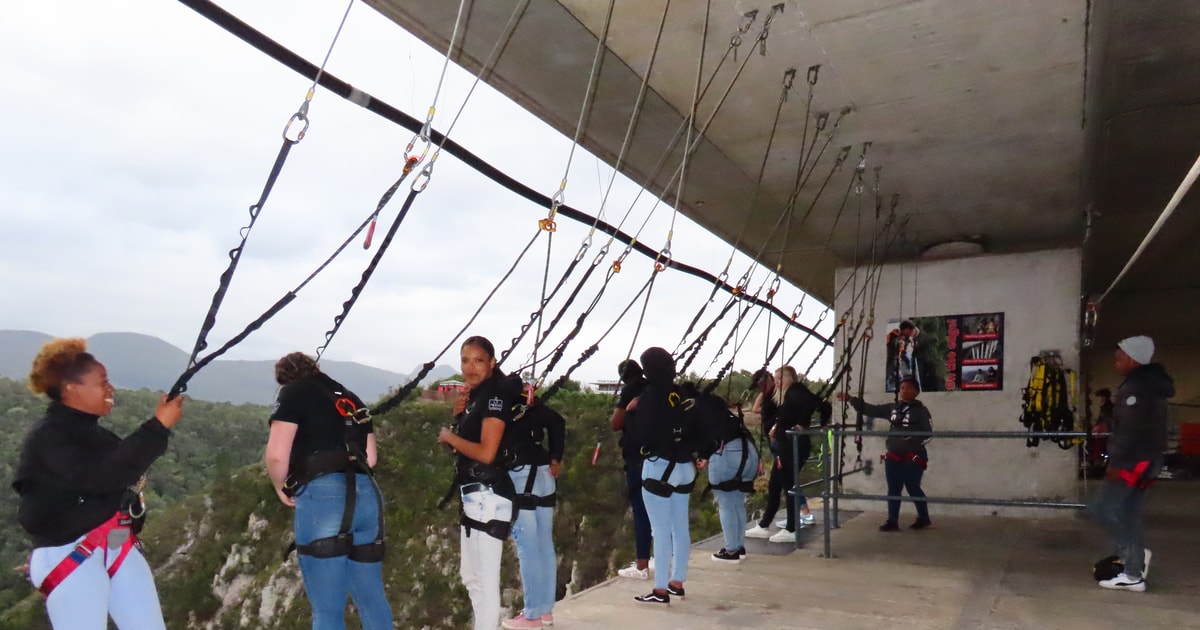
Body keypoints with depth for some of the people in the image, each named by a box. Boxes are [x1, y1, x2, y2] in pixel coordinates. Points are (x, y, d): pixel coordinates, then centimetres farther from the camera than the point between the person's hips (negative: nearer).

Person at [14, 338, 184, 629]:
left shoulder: (94, 432, 14)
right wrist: (158, 426, -25)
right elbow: (103, 475, -25)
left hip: (120, 548, 8)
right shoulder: (47, 437, -11)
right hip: (69, 555, -7)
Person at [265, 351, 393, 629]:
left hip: (323, 497, -6)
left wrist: (282, 489, 10)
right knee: (371, 597, 14)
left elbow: (276, 455, -7)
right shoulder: (350, 398, 24)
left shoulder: (294, 393, 5)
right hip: (367, 496, 6)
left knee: (327, 607, -1)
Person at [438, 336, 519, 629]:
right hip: (474, 496, 11)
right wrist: (458, 415, 2)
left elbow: (486, 453, -24)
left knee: (485, 580, -6)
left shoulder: (496, 394, -15)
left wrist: (449, 436, -9)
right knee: (471, 577, 21)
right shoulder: (475, 394, 13)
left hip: (488, 497, -11)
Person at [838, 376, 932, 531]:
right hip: (894, 455, 5)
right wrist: (851, 399, 2)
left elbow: (928, 432, -7)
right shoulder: (893, 408, 10)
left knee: (913, 488, 0)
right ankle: (892, 521, 11)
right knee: (893, 489, 5)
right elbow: (870, 409, 9)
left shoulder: (921, 410, -3)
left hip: (913, 456, -5)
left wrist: (914, 442, -21)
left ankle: (924, 518, 19)